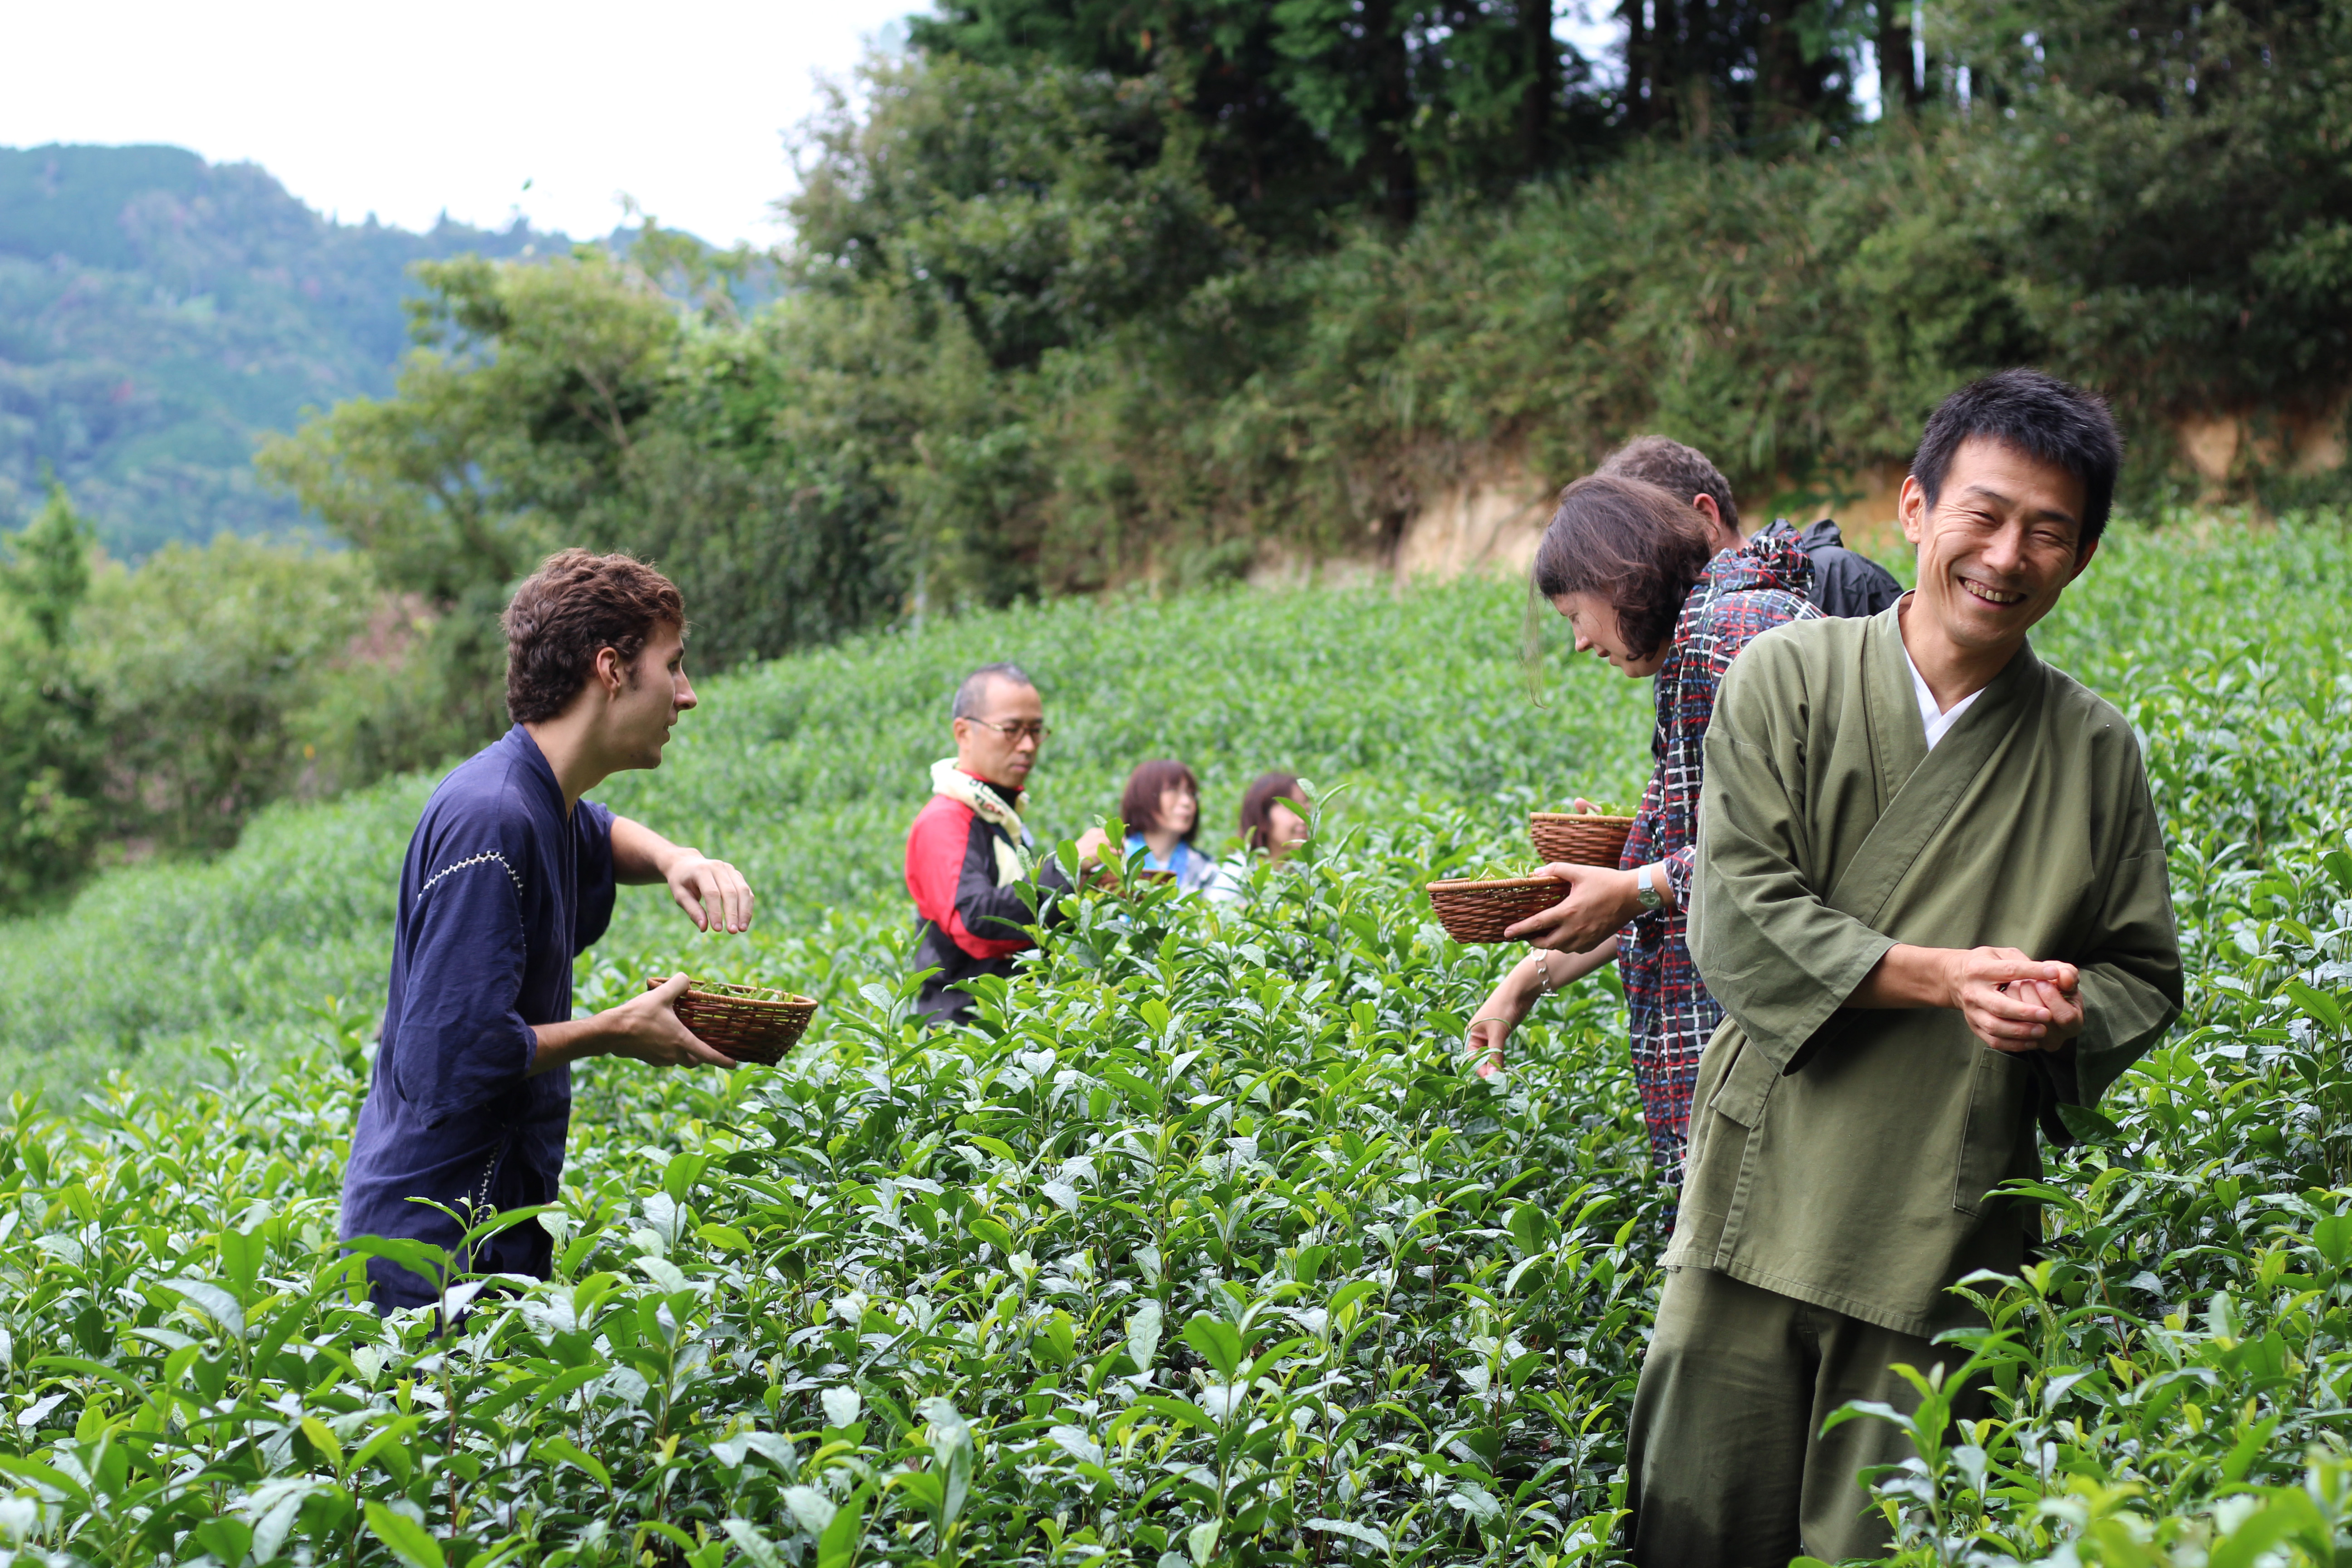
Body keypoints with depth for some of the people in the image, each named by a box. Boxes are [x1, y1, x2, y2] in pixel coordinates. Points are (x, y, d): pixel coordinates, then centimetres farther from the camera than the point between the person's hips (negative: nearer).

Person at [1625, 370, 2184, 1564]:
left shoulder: (2096, 755, 7)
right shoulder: (1789, 681, 1)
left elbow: (2143, 976, 13)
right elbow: (1739, 921, -7)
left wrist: (2067, 1014, -10)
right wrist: (1945, 977, -17)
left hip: (1953, 1240, 1)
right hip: (1764, 1207, -1)